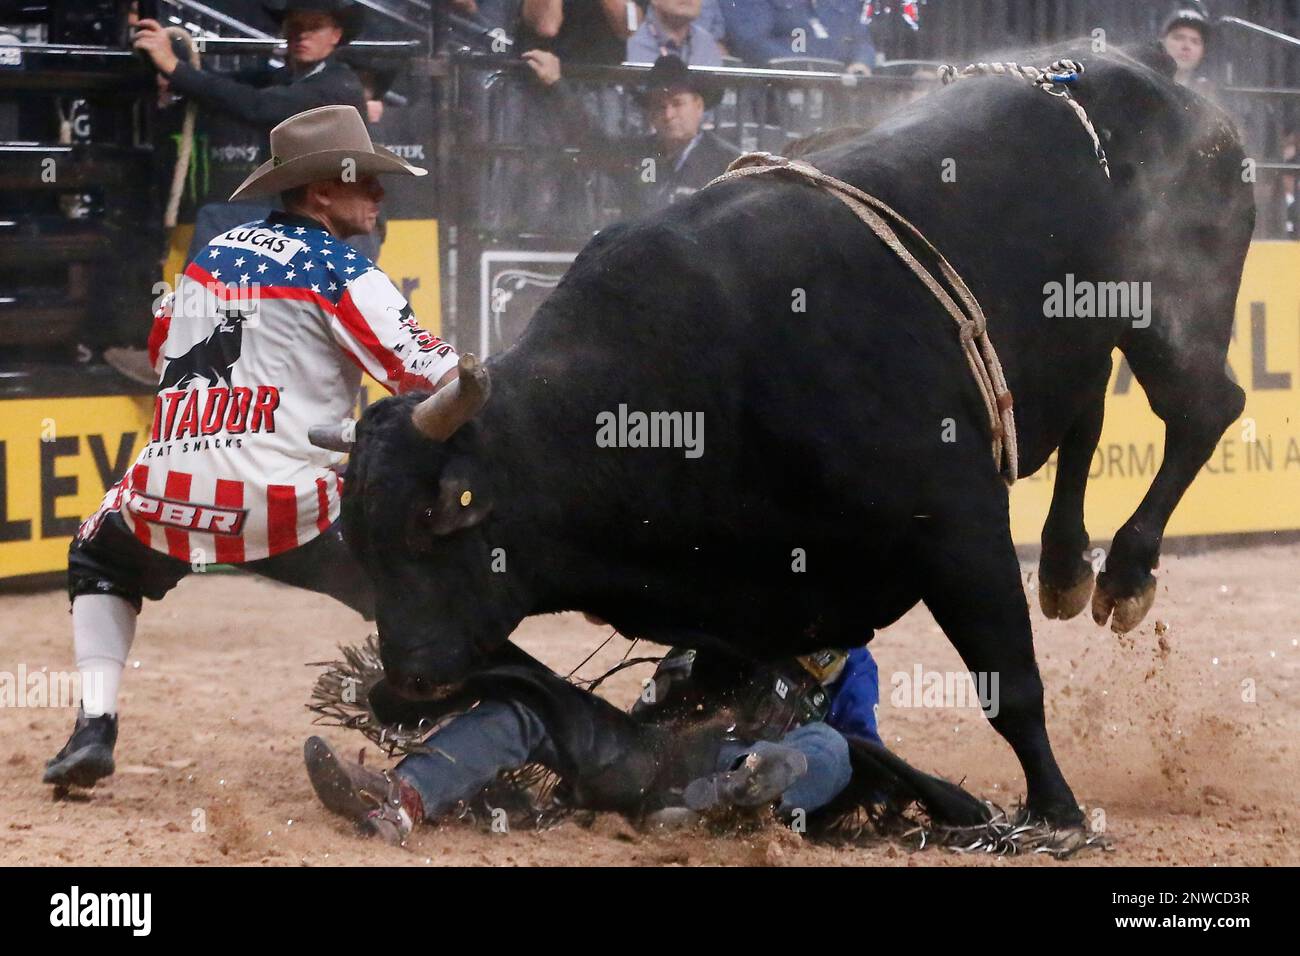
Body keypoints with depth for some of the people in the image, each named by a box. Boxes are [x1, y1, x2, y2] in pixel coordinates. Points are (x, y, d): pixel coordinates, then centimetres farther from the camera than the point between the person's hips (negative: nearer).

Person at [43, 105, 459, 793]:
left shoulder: (212, 251, 18)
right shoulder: (341, 272, -1)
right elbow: (435, 378, -10)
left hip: (165, 503, 5)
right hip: (286, 511, -5)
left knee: (100, 556, 34)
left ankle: (94, 728, 16)